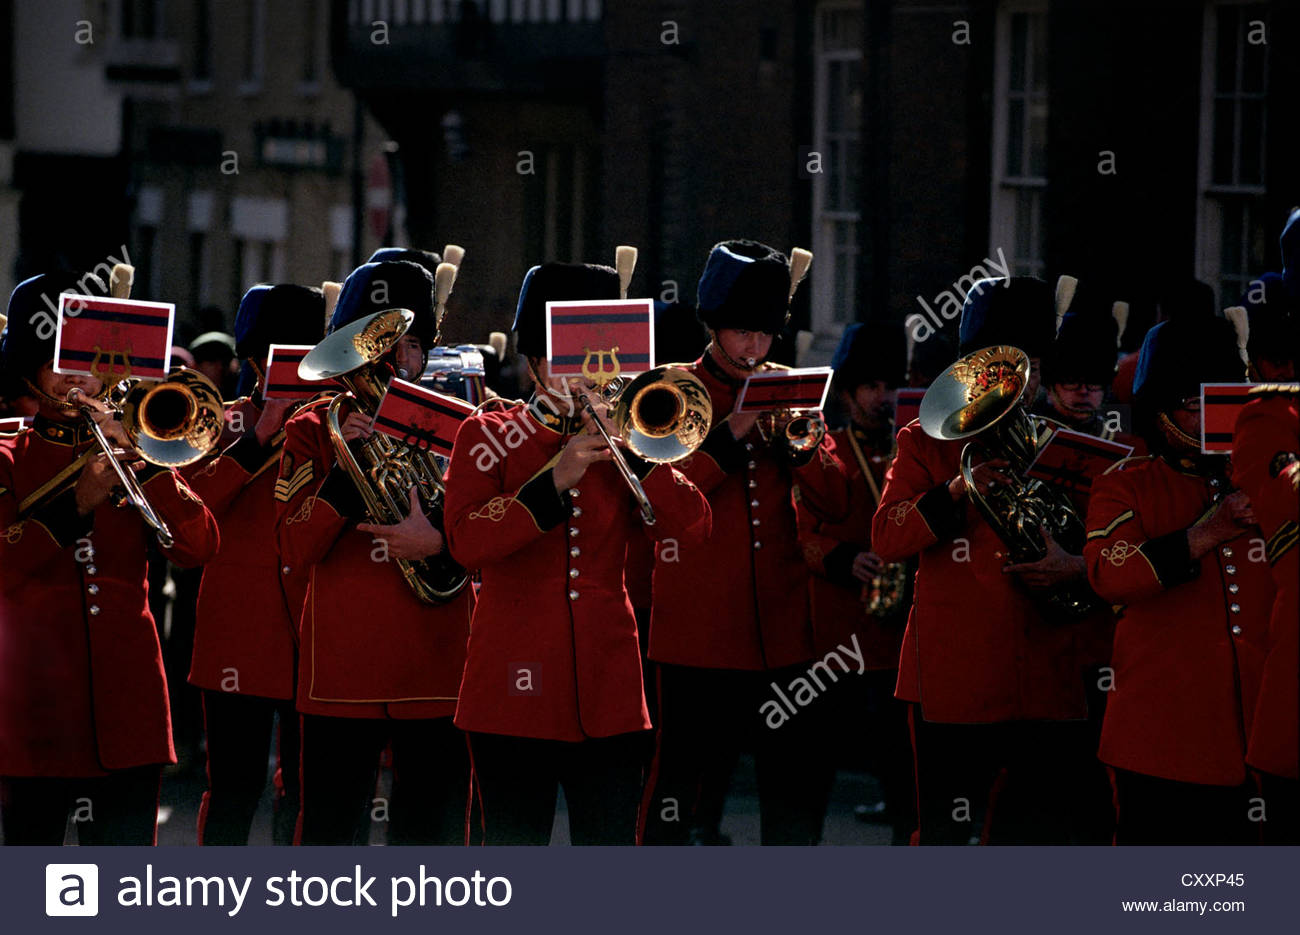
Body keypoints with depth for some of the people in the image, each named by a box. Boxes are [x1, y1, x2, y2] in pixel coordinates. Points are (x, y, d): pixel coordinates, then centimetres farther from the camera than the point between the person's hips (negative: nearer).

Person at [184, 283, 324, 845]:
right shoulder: (221, 427, 5)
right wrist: (257, 440, -15)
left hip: (313, 630, 2)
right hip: (239, 629, -2)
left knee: (304, 784, 7)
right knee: (234, 787, -2)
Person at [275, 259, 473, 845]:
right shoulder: (314, 429, 5)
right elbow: (295, 549, -5)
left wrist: (439, 541, -15)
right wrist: (349, 462, -16)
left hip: (437, 669, 2)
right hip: (343, 677, -2)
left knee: (434, 835, 4)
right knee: (331, 835, -1)